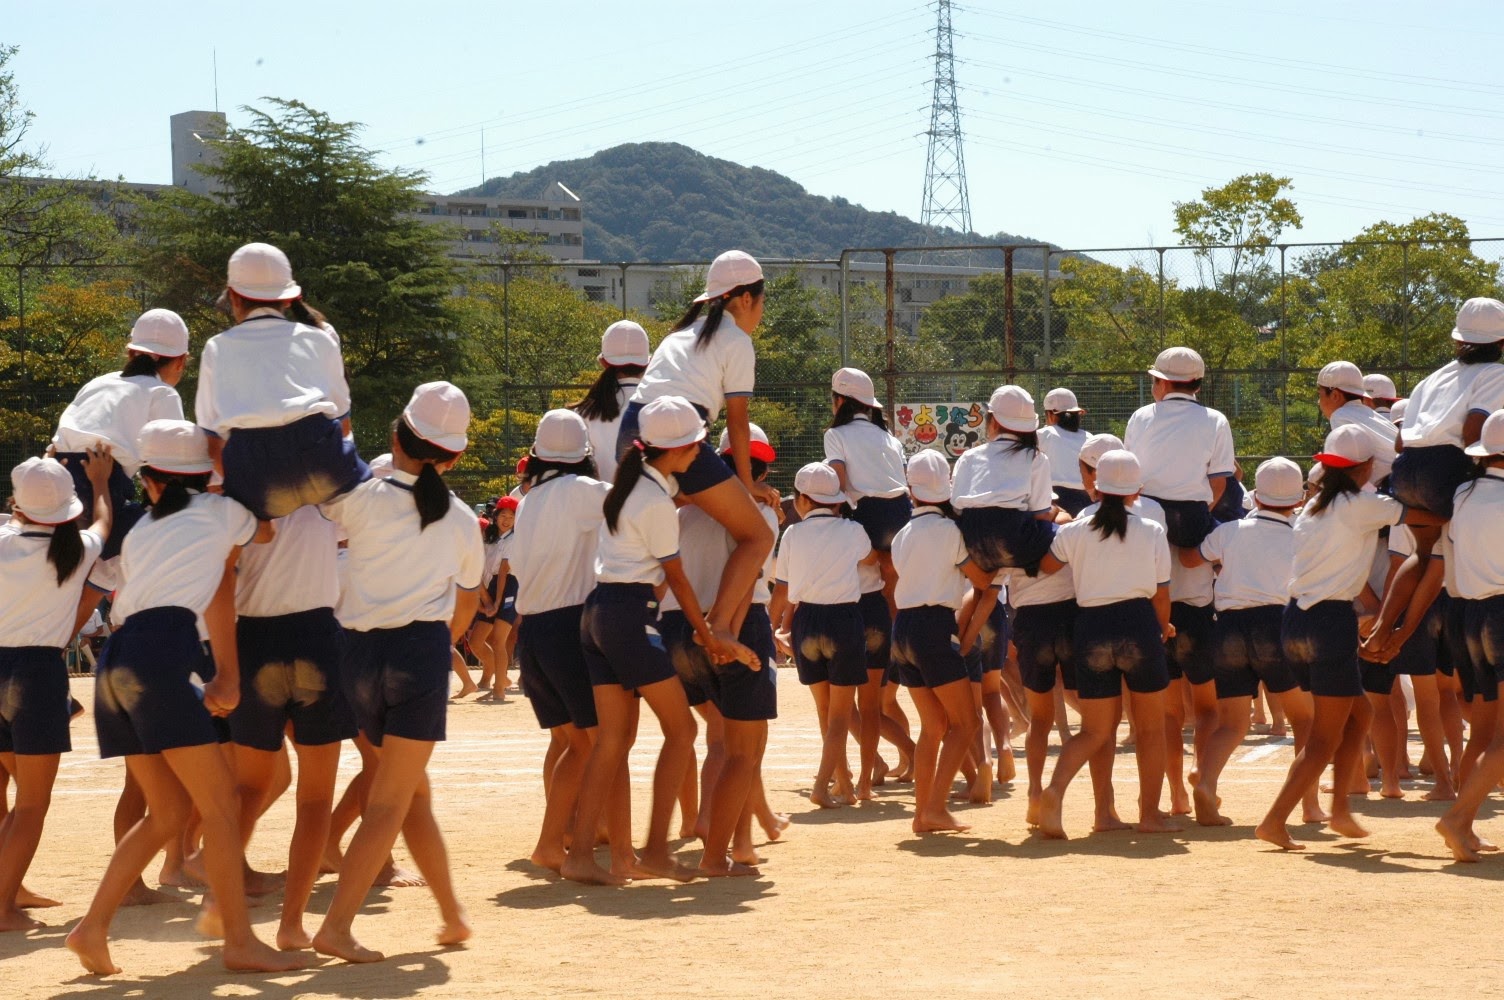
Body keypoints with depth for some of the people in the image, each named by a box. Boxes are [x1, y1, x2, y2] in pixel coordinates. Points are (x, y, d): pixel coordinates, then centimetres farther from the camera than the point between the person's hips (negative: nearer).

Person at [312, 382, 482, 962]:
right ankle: (335, 927, -12)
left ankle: (452, 913, 25)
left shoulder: (363, 499, 0)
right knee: (391, 800, -2)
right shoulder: (461, 520, 10)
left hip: (360, 650, 1)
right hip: (422, 649, -1)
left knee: (413, 789, 17)